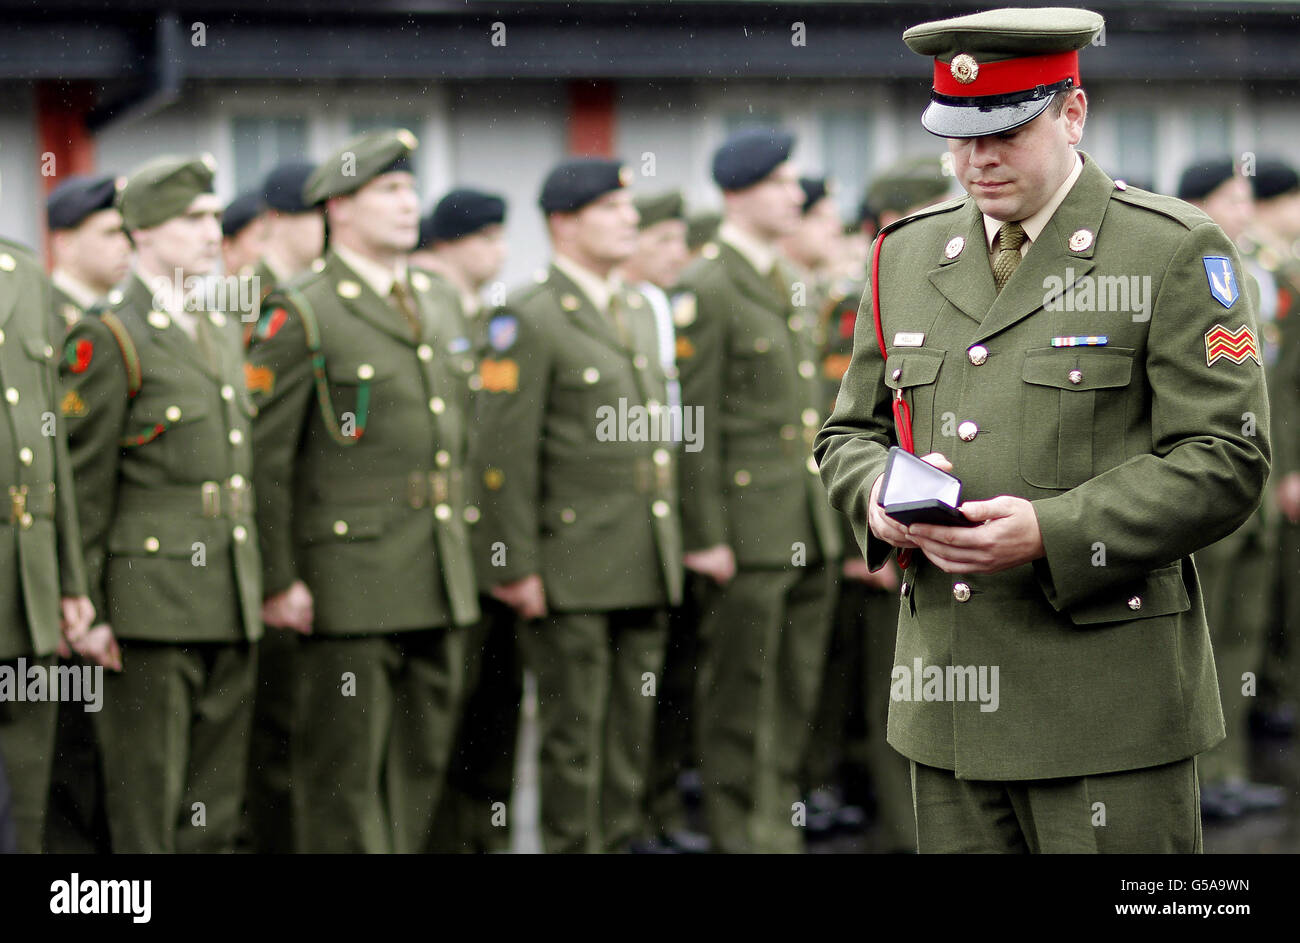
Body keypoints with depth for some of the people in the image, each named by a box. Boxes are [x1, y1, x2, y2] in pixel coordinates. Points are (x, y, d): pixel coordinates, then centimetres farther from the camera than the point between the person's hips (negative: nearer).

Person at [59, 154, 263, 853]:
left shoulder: (224, 329, 16)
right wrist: (86, 611, -12)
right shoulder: (108, 340, -8)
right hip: (150, 607, -7)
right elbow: (82, 489, -10)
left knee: (216, 809, 10)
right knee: (146, 809, -2)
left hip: (230, 608, 7)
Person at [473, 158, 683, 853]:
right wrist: (517, 566, -16)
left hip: (646, 570, 7)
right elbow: (505, 453, -13)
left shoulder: (639, 311, 15)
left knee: (632, 733, 12)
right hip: (571, 575, -7)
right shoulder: (528, 320, -10)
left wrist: (671, 546, 18)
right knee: (573, 738, 0)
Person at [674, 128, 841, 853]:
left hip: (813, 531, 8)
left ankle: (781, 820, 21)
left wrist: (833, 512, 15)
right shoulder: (707, 291, -10)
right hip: (749, 532, -8)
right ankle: (743, 831, 8)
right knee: (742, 696, 0)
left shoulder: (792, 284, 15)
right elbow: (696, 422, -13)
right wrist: (707, 536, -16)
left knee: (799, 691, 12)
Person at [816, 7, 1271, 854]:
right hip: (947, 696, 5)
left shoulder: (1175, 253, -4)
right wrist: (879, 494, -4)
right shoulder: (907, 254, 14)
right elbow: (852, 430, 21)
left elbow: (1225, 462, -9)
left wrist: (1053, 533, -20)